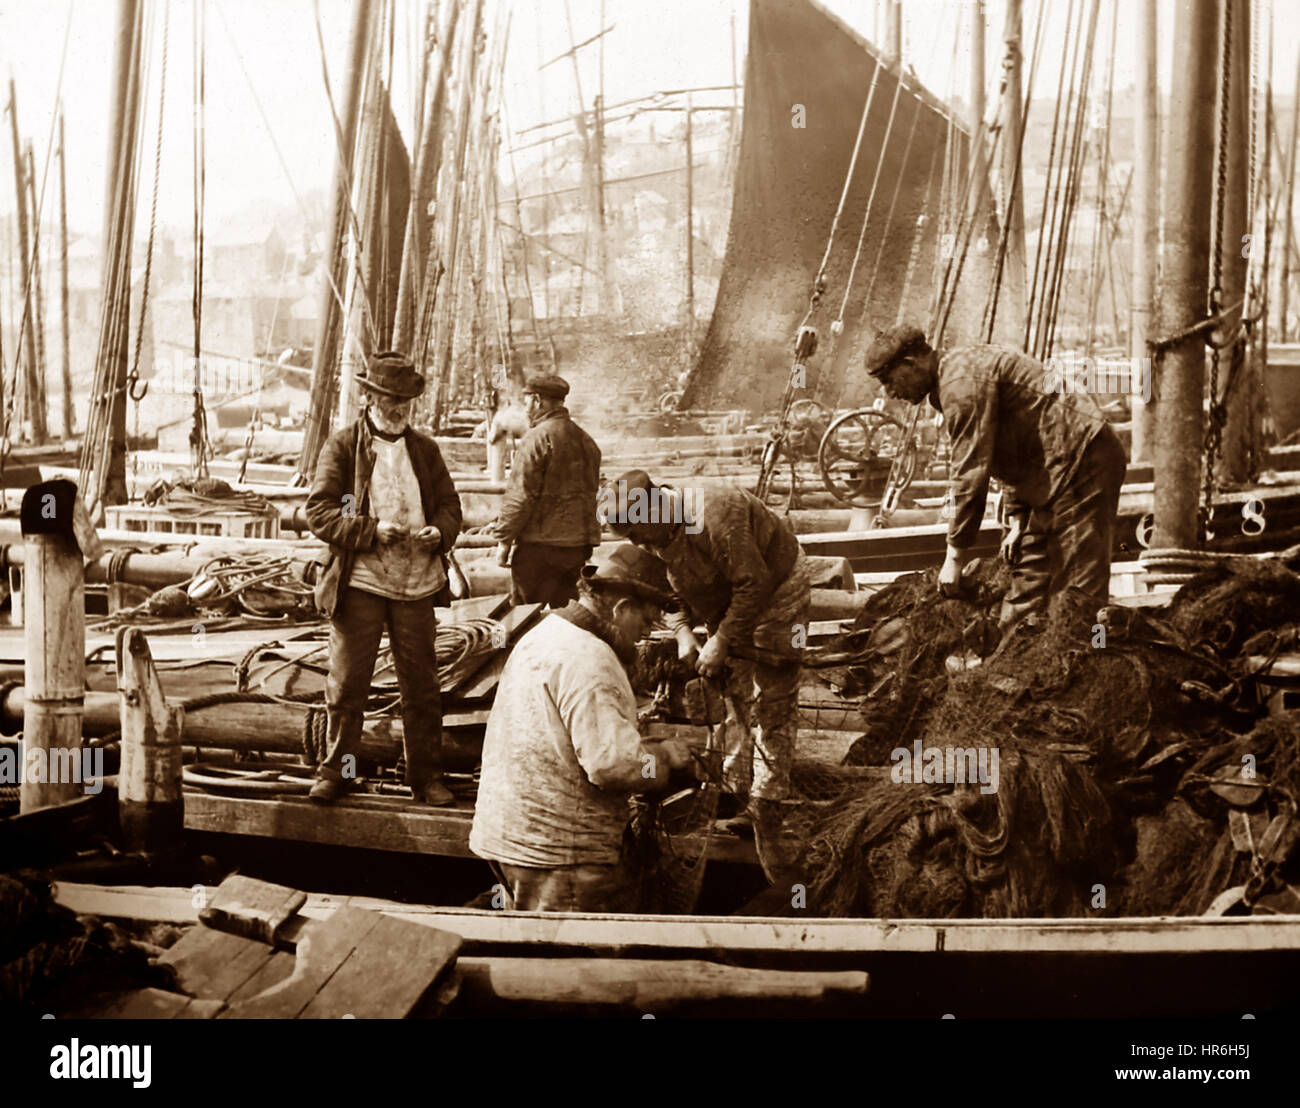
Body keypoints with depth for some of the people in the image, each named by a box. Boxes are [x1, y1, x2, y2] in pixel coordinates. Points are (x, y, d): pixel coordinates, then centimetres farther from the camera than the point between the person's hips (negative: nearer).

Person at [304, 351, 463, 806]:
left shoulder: (425, 449, 13)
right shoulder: (342, 446, 2)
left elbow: (449, 504, 15)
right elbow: (319, 511, -5)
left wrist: (439, 532, -7)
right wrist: (371, 531, -16)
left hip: (416, 584, 3)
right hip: (359, 584, -3)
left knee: (421, 686, 6)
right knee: (347, 684, 3)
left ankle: (427, 778, 15)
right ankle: (335, 772, 17)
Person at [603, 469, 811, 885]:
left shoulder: (717, 516, -34)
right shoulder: (659, 533, -7)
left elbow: (754, 584, -31)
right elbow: (673, 589, 8)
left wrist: (722, 641, -27)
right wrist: (683, 632, -9)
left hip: (775, 596, -8)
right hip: (729, 607, 8)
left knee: (770, 709, -8)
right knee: (729, 701, 10)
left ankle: (767, 822, -4)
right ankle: (737, 801, 20)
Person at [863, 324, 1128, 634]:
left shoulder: (961, 382, -17)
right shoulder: (967, 369, 16)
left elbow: (972, 472, -22)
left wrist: (955, 555, -17)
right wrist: (1016, 519, 13)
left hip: (1083, 460, -11)